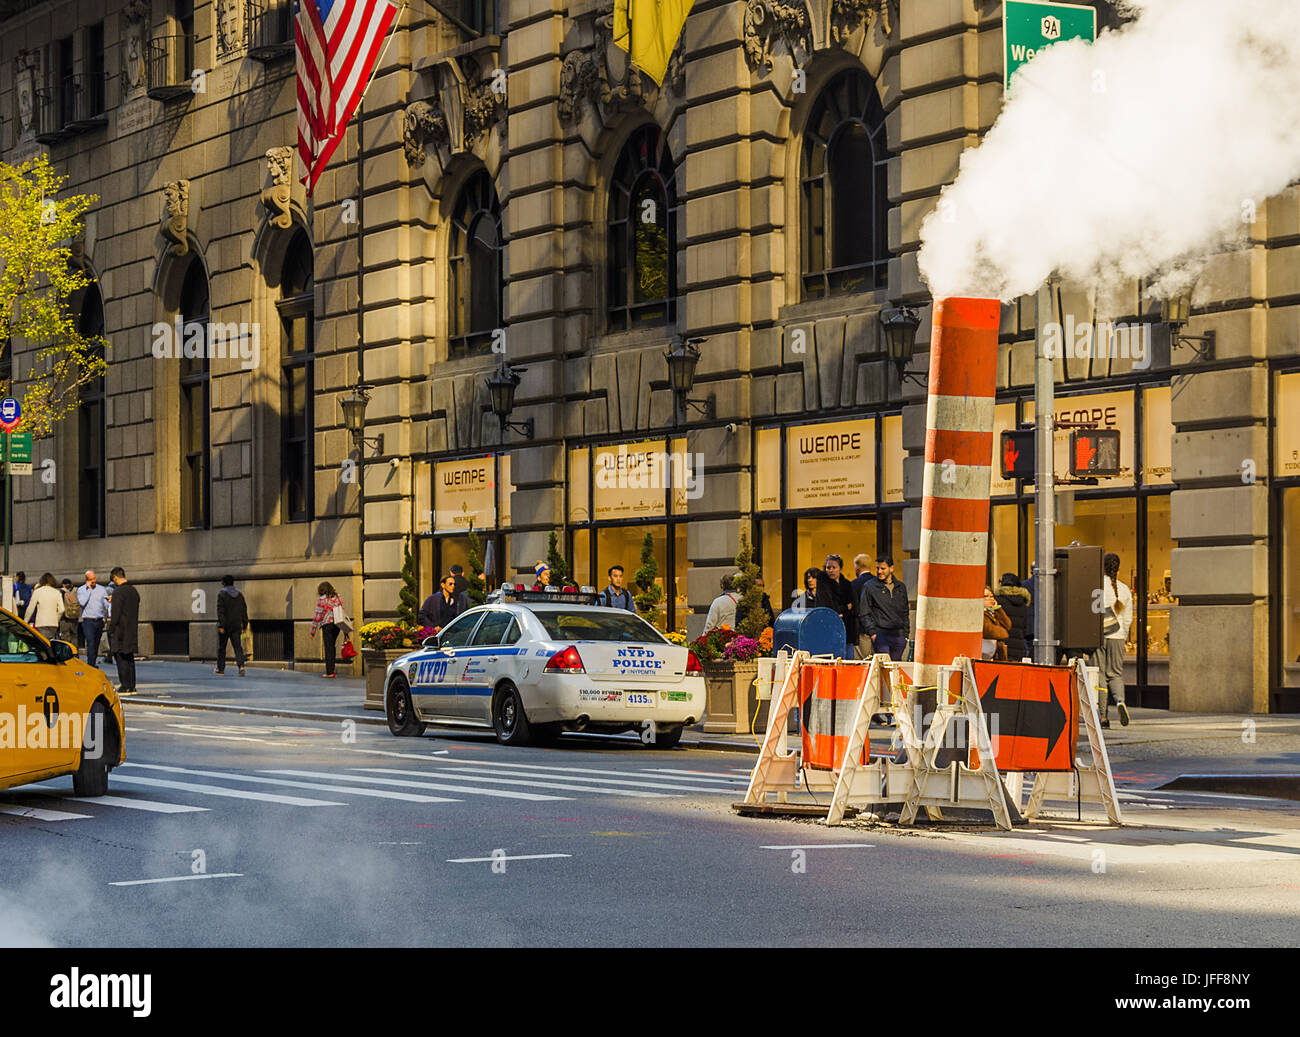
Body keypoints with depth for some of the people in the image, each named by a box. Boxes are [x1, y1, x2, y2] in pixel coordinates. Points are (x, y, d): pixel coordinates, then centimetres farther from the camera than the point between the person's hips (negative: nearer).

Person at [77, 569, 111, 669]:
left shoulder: (102, 589, 11)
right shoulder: (81, 590, 1)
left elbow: (107, 605, 12)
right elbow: (82, 602, -17)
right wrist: (88, 589, -12)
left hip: (99, 621, 4)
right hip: (88, 621, -4)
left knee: (96, 646, 8)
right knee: (90, 643, -17)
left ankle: (92, 664, 18)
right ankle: (91, 666, -21)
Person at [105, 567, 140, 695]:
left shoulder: (118, 592, -14)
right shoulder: (134, 591, 11)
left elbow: (116, 614, -17)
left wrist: (111, 630, -11)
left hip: (120, 631, -8)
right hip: (132, 631, 8)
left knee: (121, 659, -4)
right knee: (129, 659, 13)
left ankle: (125, 686, -5)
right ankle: (131, 686, 14)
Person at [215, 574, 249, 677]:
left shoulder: (221, 594, -7)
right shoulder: (239, 595, 9)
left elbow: (220, 611, -14)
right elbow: (244, 611, 10)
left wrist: (221, 626, -17)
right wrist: (244, 625, 14)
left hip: (224, 626, -4)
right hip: (236, 626, 4)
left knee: (221, 647, 10)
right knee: (238, 646, -2)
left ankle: (220, 668, 18)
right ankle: (241, 666, -21)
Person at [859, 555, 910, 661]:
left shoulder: (900, 587, 14)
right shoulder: (869, 586, 2)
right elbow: (864, 614, 0)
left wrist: (906, 633, 13)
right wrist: (872, 632, -10)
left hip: (899, 636, 4)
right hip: (880, 635, -4)